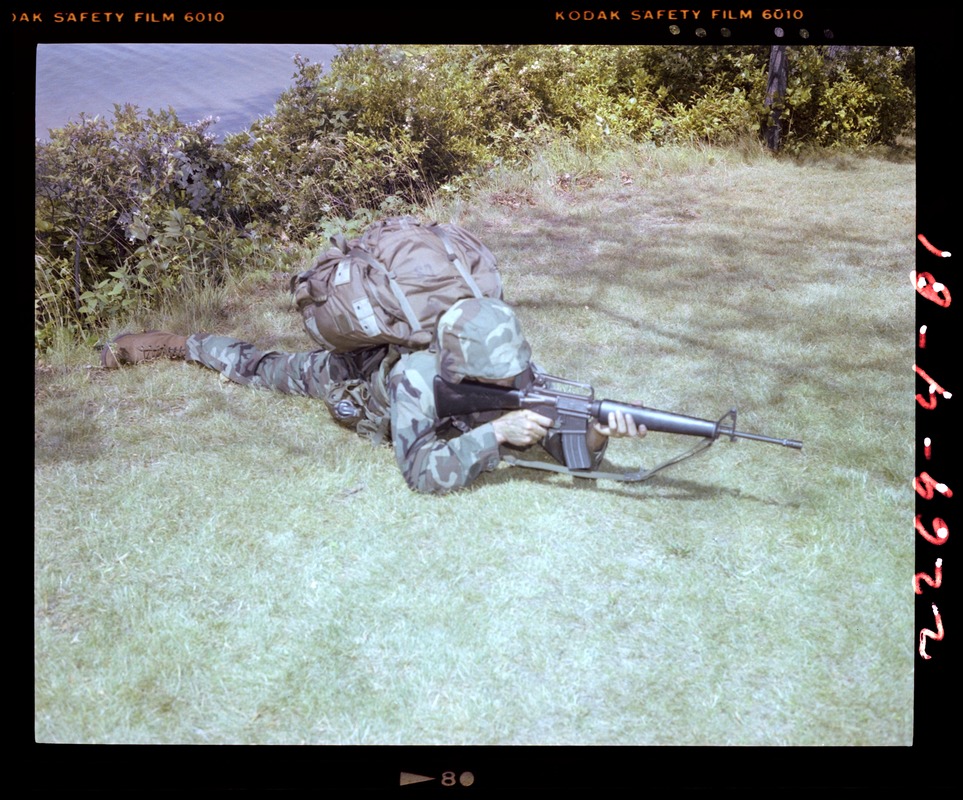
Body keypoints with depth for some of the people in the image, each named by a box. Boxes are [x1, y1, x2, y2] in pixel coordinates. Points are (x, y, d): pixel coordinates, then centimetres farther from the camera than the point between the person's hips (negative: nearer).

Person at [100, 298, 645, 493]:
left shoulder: (517, 380, -33)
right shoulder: (418, 379, -47)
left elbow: (567, 448, -31)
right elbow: (425, 474, -50)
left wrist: (597, 435, -53)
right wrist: (496, 431, -59)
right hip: (356, 374, -3)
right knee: (264, 368, 19)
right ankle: (175, 344, 44)